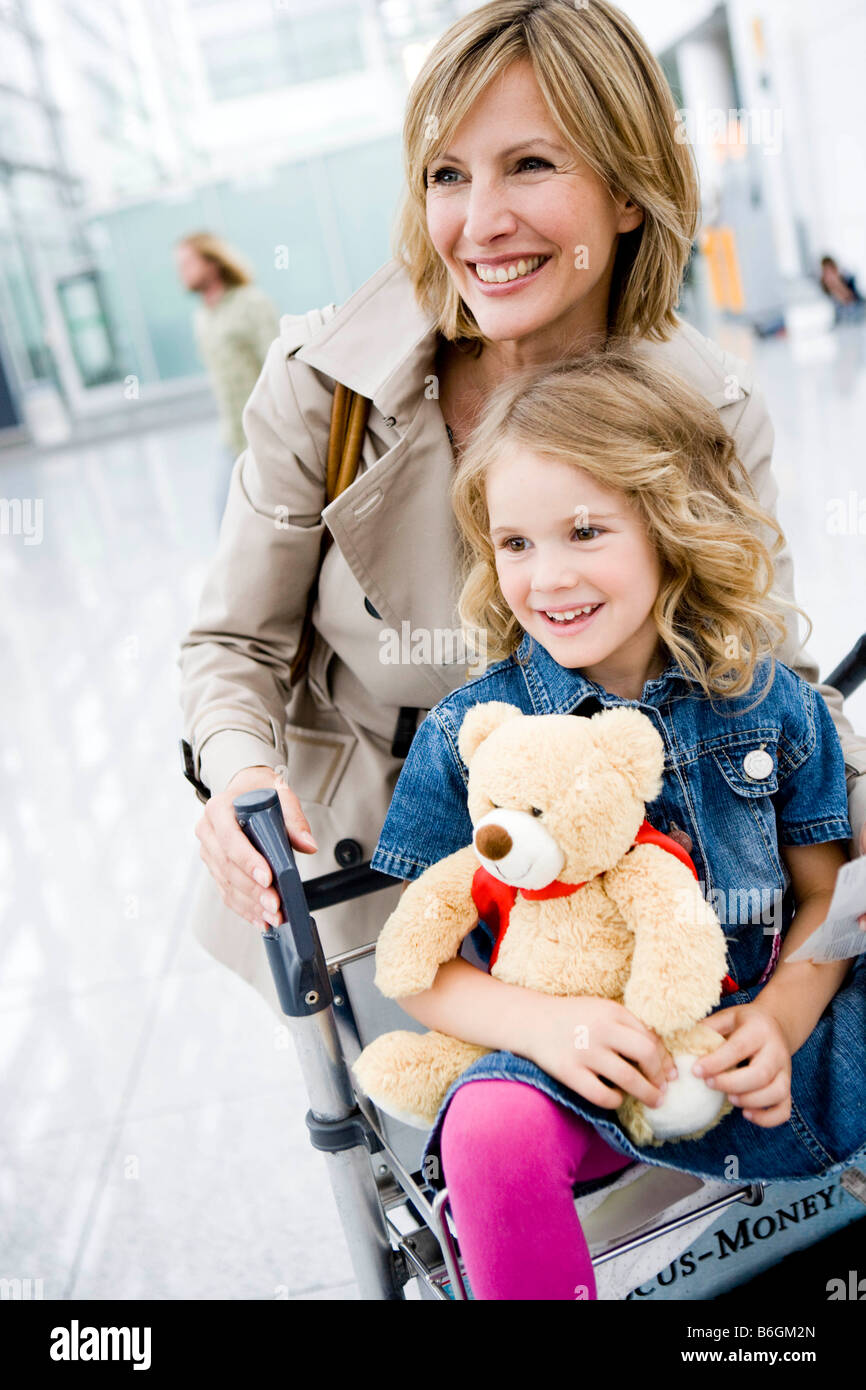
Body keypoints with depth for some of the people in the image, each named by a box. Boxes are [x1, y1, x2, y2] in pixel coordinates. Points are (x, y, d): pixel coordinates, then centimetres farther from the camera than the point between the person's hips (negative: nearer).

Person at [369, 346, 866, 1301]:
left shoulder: (769, 701, -2)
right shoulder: (469, 733, -7)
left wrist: (778, 1019, -13)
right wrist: (539, 1022, -23)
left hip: (747, 1045, 2)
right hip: (581, 1073, -2)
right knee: (489, 1132, -32)